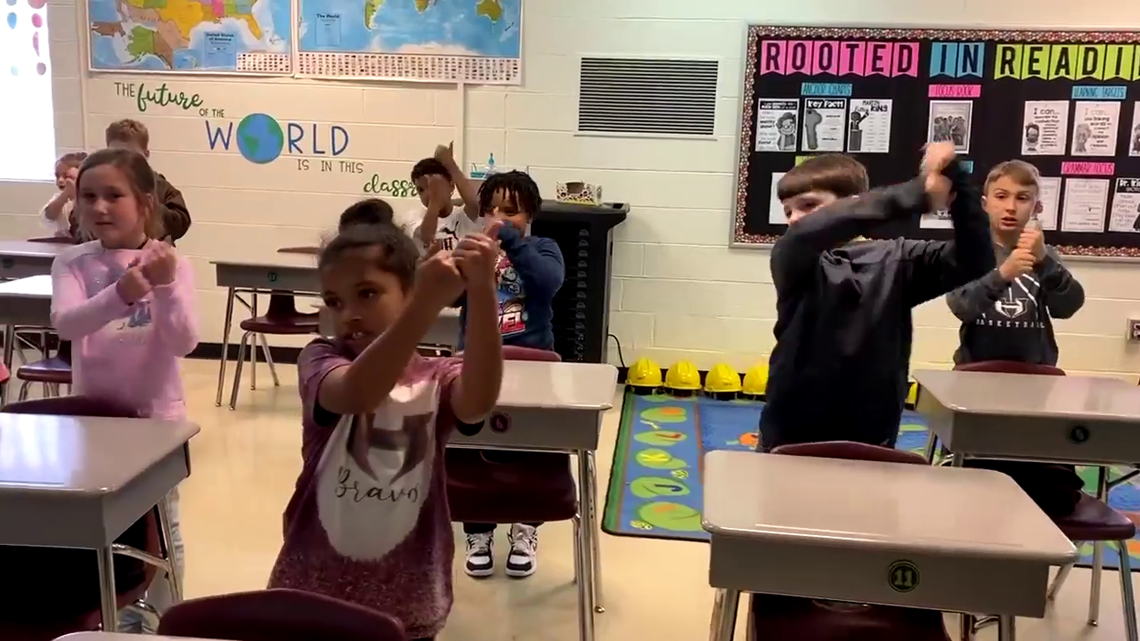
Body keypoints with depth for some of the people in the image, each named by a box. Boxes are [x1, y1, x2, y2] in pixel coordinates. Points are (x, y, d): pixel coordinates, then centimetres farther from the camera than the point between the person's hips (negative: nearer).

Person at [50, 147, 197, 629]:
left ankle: (162, 620, 29)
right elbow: (65, 324, -23)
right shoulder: (72, 262, -5)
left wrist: (166, 286, -33)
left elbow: (183, 343, -18)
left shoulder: (171, 264, -9)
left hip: (155, 415, -2)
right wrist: (119, 294, -40)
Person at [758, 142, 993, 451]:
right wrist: (915, 194, -32)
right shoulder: (791, 261, -5)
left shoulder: (894, 259, 2)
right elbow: (807, 232, -27)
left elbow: (975, 260, -8)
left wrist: (955, 180, -20)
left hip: (869, 441, 1)